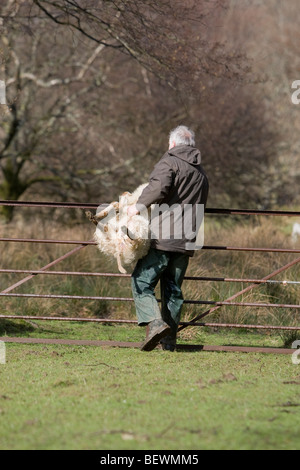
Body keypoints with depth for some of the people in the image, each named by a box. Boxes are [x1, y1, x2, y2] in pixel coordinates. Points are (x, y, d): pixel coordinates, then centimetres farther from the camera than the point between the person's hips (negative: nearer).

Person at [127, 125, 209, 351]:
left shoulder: (169, 162, -3)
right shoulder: (201, 174, 22)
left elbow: (159, 187, -22)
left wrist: (139, 205, -11)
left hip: (163, 239, -7)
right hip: (186, 242, 7)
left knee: (142, 282, -2)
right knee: (173, 289, 12)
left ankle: (155, 322, -21)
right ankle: (169, 340, 10)